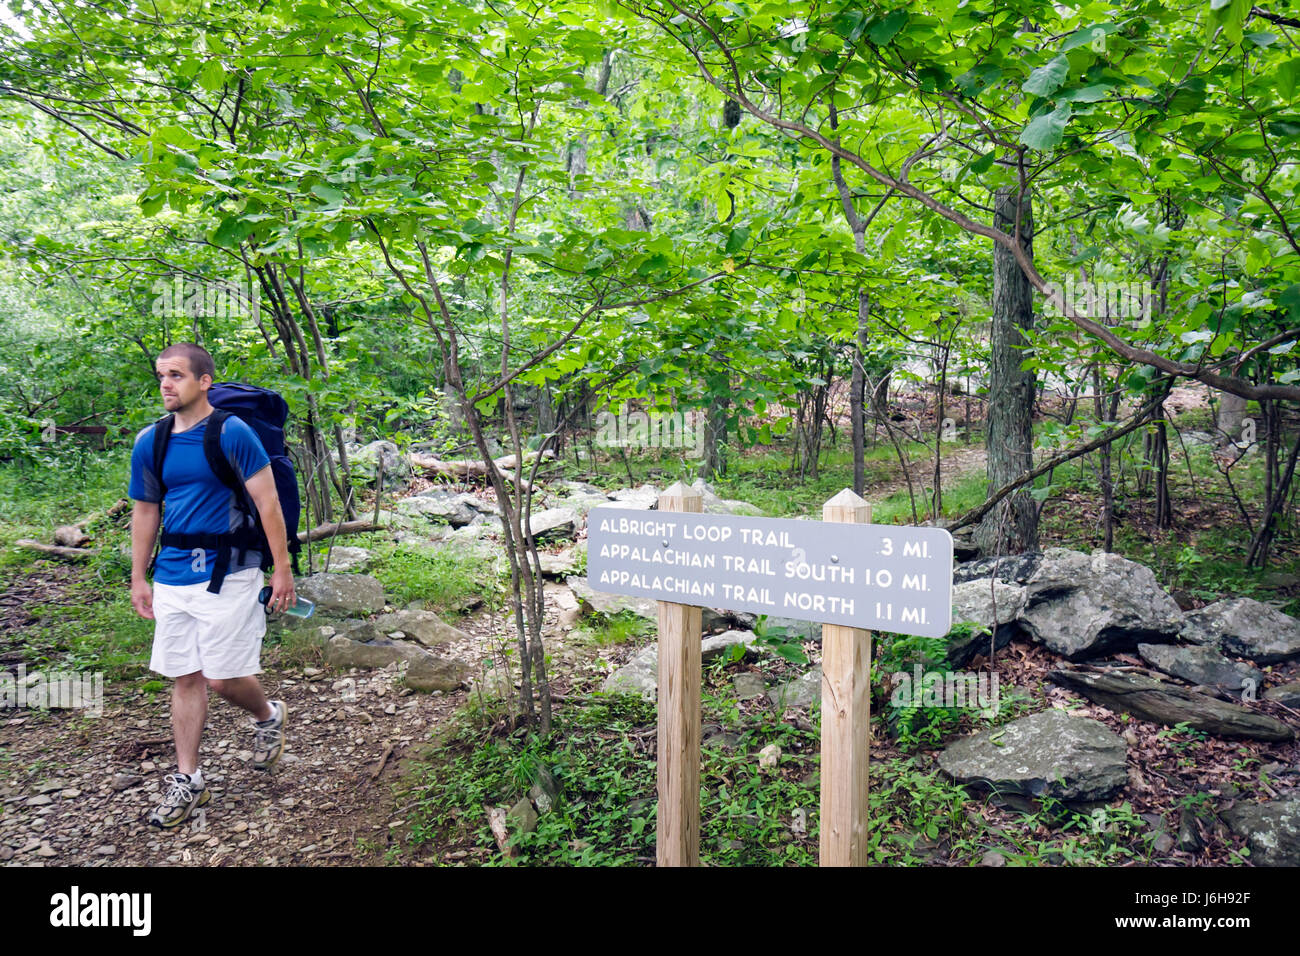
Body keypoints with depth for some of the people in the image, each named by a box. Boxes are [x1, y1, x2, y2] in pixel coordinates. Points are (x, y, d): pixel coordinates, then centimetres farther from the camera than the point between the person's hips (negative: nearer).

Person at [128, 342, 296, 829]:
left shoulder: (232, 433, -11)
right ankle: (187, 780, 22)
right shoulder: (150, 442, 6)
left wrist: (282, 570, -12)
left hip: (228, 575, -5)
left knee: (223, 678, -4)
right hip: (173, 579, 5)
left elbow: (267, 503, -11)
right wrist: (139, 579, 16)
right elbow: (145, 512, 15)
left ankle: (269, 716, 29)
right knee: (185, 678, 10)